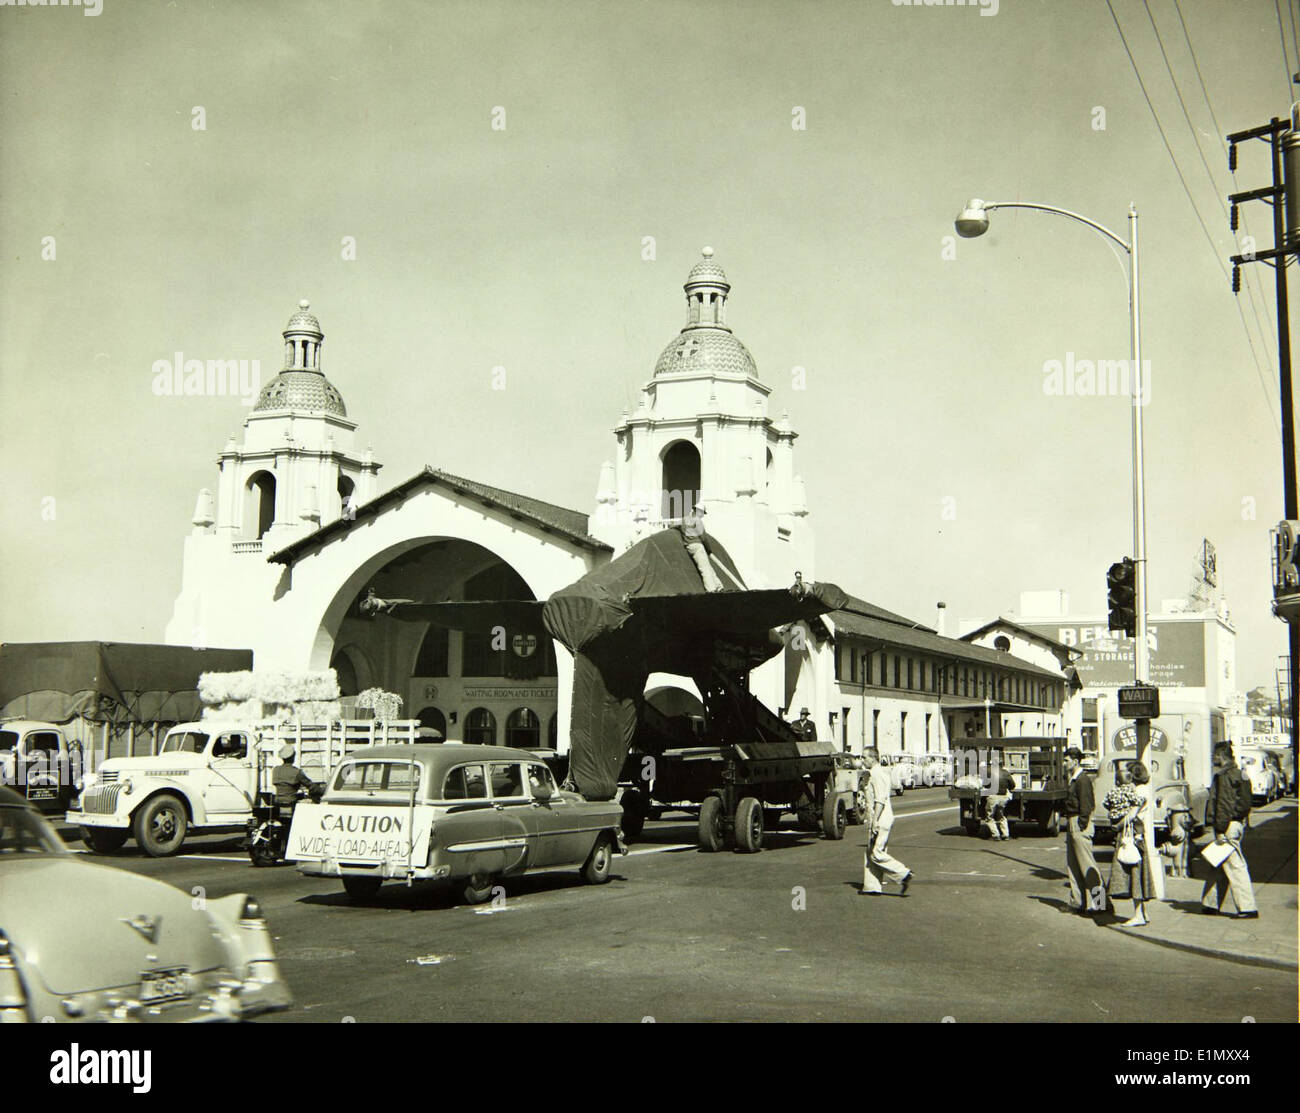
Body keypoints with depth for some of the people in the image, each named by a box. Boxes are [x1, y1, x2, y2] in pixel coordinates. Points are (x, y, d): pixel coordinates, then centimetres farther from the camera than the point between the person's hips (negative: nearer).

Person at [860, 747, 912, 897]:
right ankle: (872, 887, 10)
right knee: (870, 854, 9)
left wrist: (875, 822, -23)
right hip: (879, 821, 10)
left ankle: (903, 875, -7)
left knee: (876, 854, -10)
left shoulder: (877, 774, -14)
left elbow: (880, 800, -21)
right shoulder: (877, 773, 17)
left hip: (880, 821, -10)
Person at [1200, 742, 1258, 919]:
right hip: (1237, 823, 10)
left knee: (1235, 866, -8)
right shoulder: (1238, 774, 15)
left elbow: (1223, 806, -19)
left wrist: (1221, 831, -19)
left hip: (1228, 826, -10)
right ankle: (1211, 904, 22)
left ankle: (1248, 908, -7)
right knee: (1219, 867, 15)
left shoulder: (1223, 777, -15)